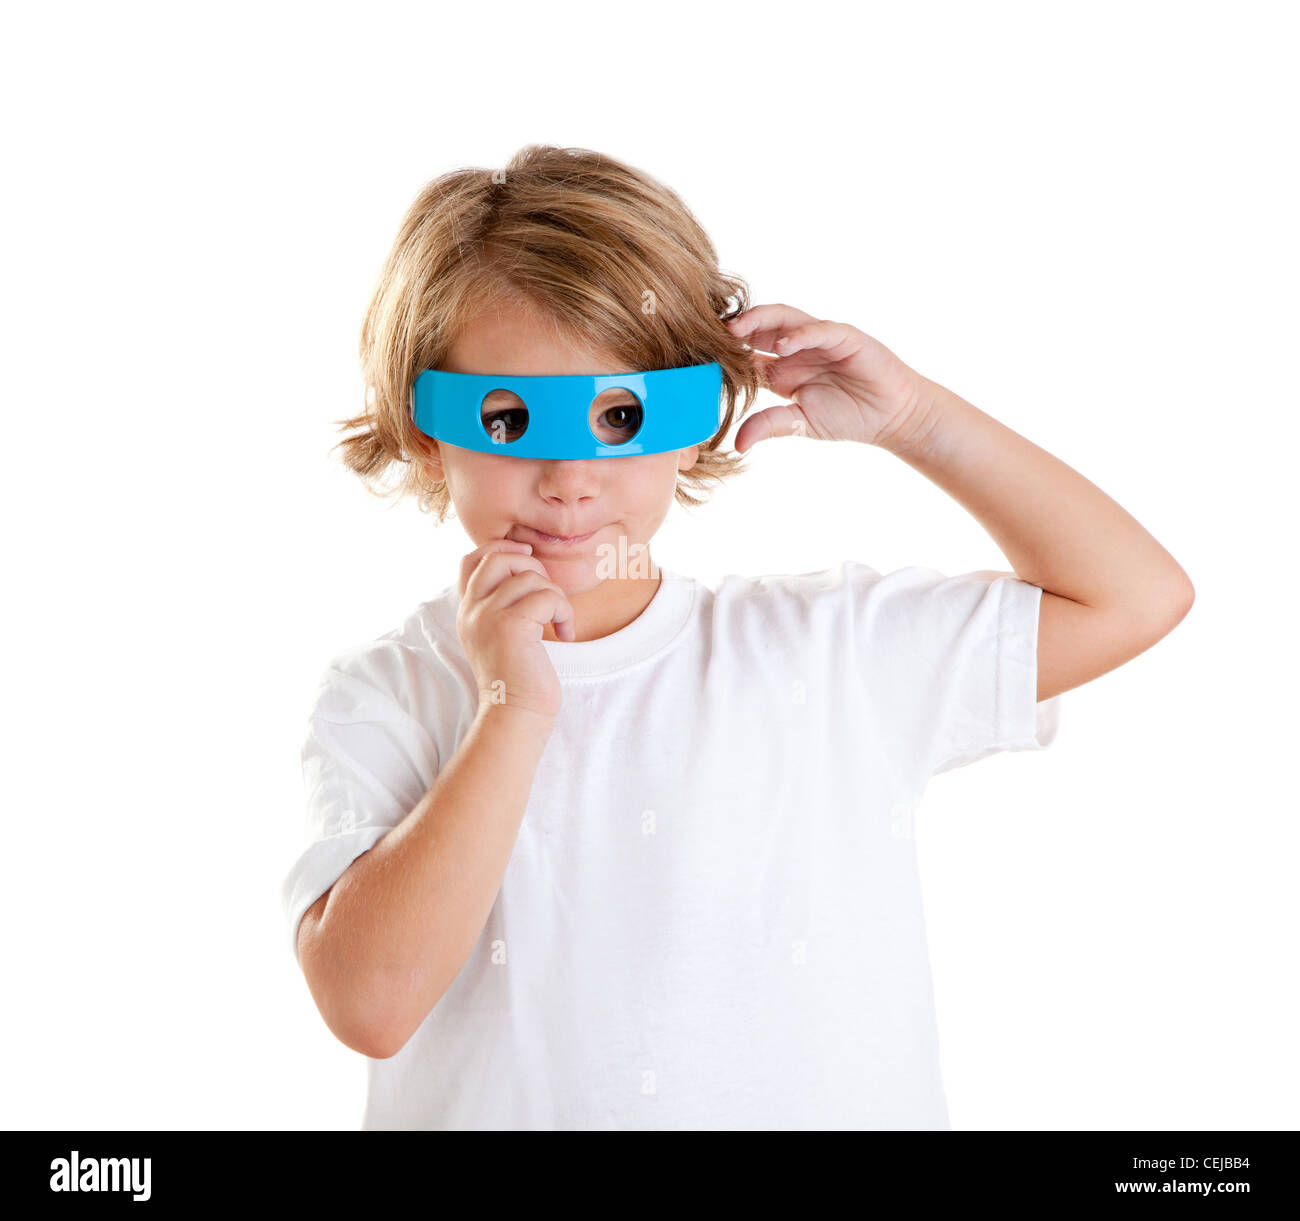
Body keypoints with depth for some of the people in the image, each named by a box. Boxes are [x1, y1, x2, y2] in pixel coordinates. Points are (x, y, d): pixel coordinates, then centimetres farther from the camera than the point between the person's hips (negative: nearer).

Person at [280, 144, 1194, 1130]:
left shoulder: (828, 653, 0)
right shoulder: (387, 697, -3)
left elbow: (1135, 596, 3)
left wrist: (908, 415, -4)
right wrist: (513, 712, -17)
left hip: (821, 1106, 1)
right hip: (500, 1108, 0)